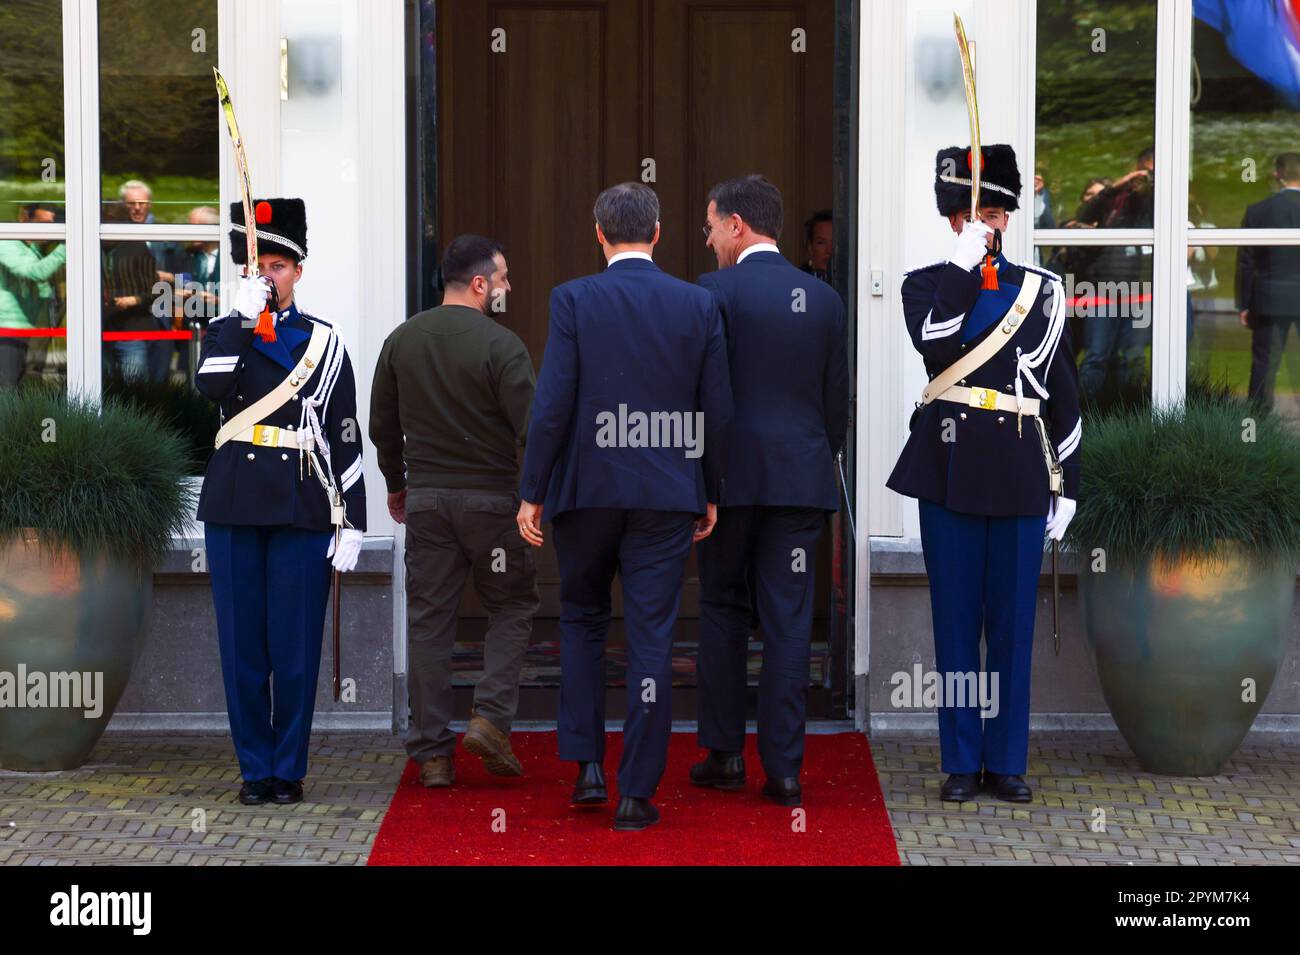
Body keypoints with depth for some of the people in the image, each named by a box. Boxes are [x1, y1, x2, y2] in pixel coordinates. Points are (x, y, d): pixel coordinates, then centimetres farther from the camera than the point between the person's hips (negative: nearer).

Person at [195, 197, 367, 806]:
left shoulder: (324, 341, 7)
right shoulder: (225, 333, 10)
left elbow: (346, 436, 5)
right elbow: (212, 387, -13)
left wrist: (352, 523, 0)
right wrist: (244, 318, -14)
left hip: (303, 509, -1)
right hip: (234, 507, 1)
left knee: (295, 647, 0)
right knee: (242, 645, 3)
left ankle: (289, 769, 9)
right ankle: (255, 768, 12)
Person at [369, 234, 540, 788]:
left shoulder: (401, 341, 6)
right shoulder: (500, 345, -11)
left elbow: (382, 425, 12)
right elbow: (531, 426, -15)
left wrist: (396, 483, 25)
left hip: (426, 497, 4)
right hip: (490, 495, -4)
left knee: (429, 619, 7)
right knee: (513, 606, 12)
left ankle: (431, 753, 6)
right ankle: (491, 718, -4)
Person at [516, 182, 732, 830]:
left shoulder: (573, 300, -6)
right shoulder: (698, 306, 1)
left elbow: (552, 404, -10)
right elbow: (718, 411, 2)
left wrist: (532, 493, -3)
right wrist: (711, 495, 14)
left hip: (586, 489, -1)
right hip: (666, 494, 1)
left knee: (582, 621, 19)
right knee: (651, 638, 4)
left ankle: (588, 767, 13)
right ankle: (637, 793, 4)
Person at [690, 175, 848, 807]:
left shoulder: (714, 292, -7)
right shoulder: (824, 299, 8)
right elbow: (837, 400, 10)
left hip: (733, 473, -3)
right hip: (803, 478, 3)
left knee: (721, 610, 11)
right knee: (788, 620, 4)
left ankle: (725, 752, 11)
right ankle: (783, 767, 2)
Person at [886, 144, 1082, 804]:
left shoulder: (1042, 291, 9)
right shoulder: (927, 285, 5)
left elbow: (1063, 396, 11)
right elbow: (936, 346, -18)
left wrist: (1067, 488, 8)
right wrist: (965, 264, -17)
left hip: (1020, 476, 1)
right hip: (950, 471, -1)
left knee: (1013, 624, 5)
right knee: (956, 624, 3)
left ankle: (1006, 761, 12)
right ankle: (962, 762, 10)